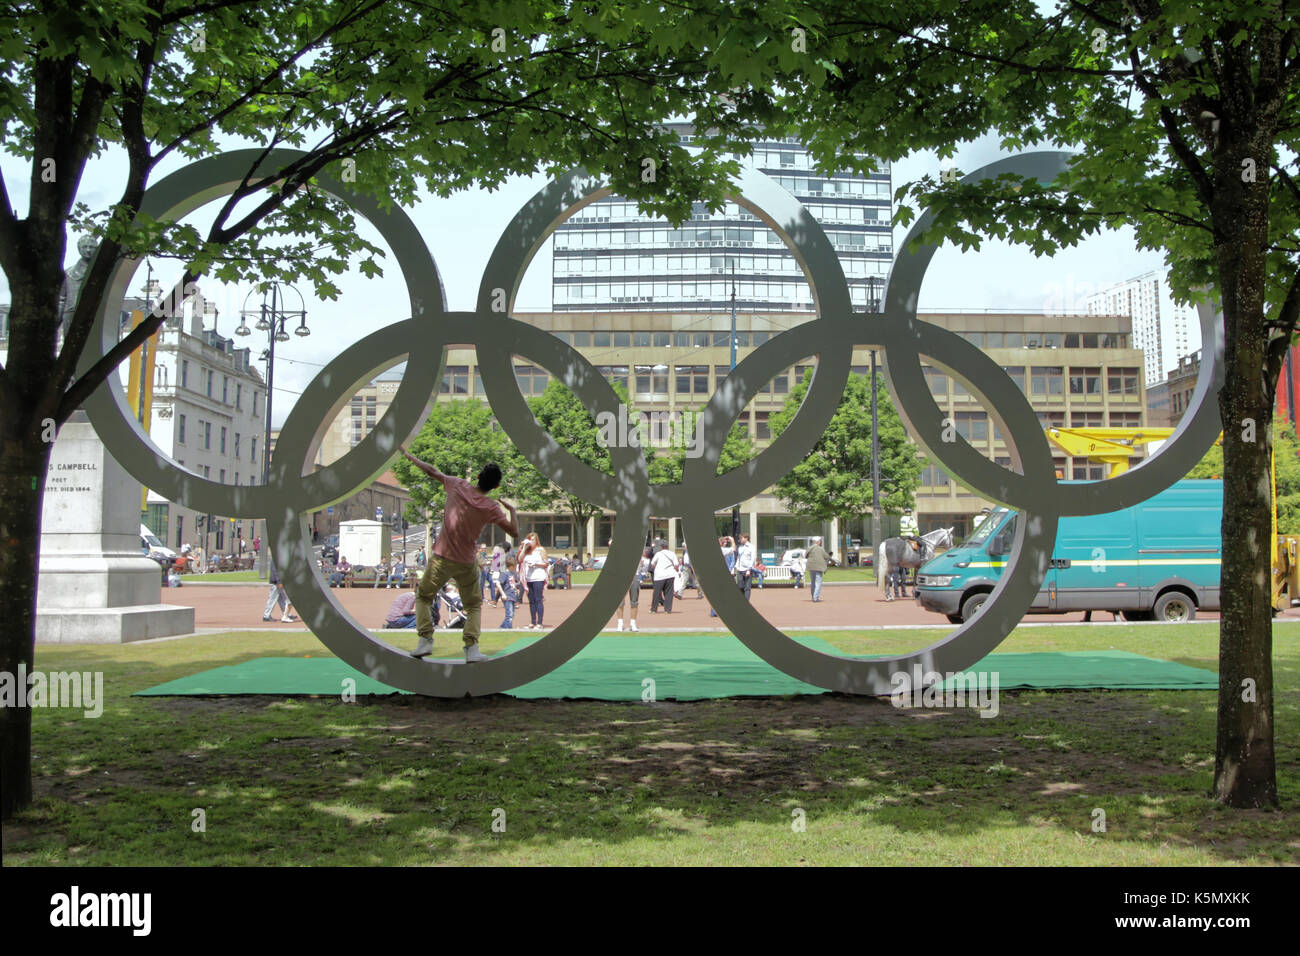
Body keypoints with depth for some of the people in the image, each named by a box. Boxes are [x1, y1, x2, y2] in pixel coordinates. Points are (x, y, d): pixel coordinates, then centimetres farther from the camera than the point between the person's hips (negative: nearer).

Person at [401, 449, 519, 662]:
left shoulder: (458, 486, -8)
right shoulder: (492, 507, -11)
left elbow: (432, 471, 5)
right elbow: (514, 532, -9)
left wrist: (409, 456, 19)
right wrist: (512, 510, 8)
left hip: (442, 558, 0)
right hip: (467, 563, 0)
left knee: (423, 597, 19)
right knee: (474, 605, 17)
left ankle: (425, 640, 4)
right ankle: (472, 648, 1)